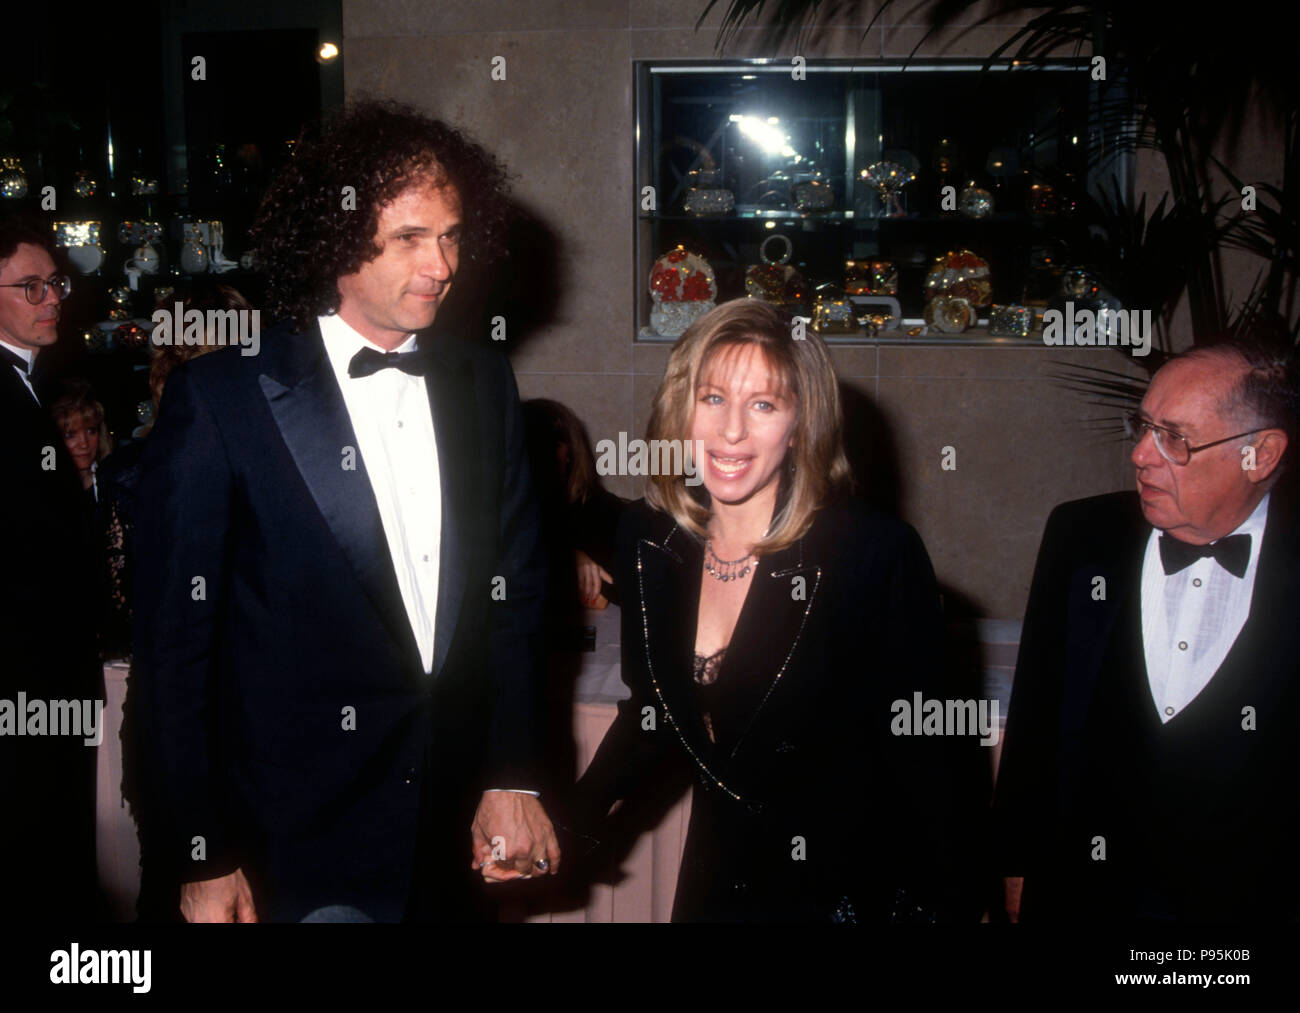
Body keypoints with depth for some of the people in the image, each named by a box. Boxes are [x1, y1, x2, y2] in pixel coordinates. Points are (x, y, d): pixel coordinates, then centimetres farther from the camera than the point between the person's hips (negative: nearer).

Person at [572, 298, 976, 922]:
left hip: (852, 891, -4)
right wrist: (583, 809, 1)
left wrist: (935, 908, -16)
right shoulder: (648, 539, -6)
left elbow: (919, 766, -15)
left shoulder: (880, 554, -21)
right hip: (715, 883, 5)